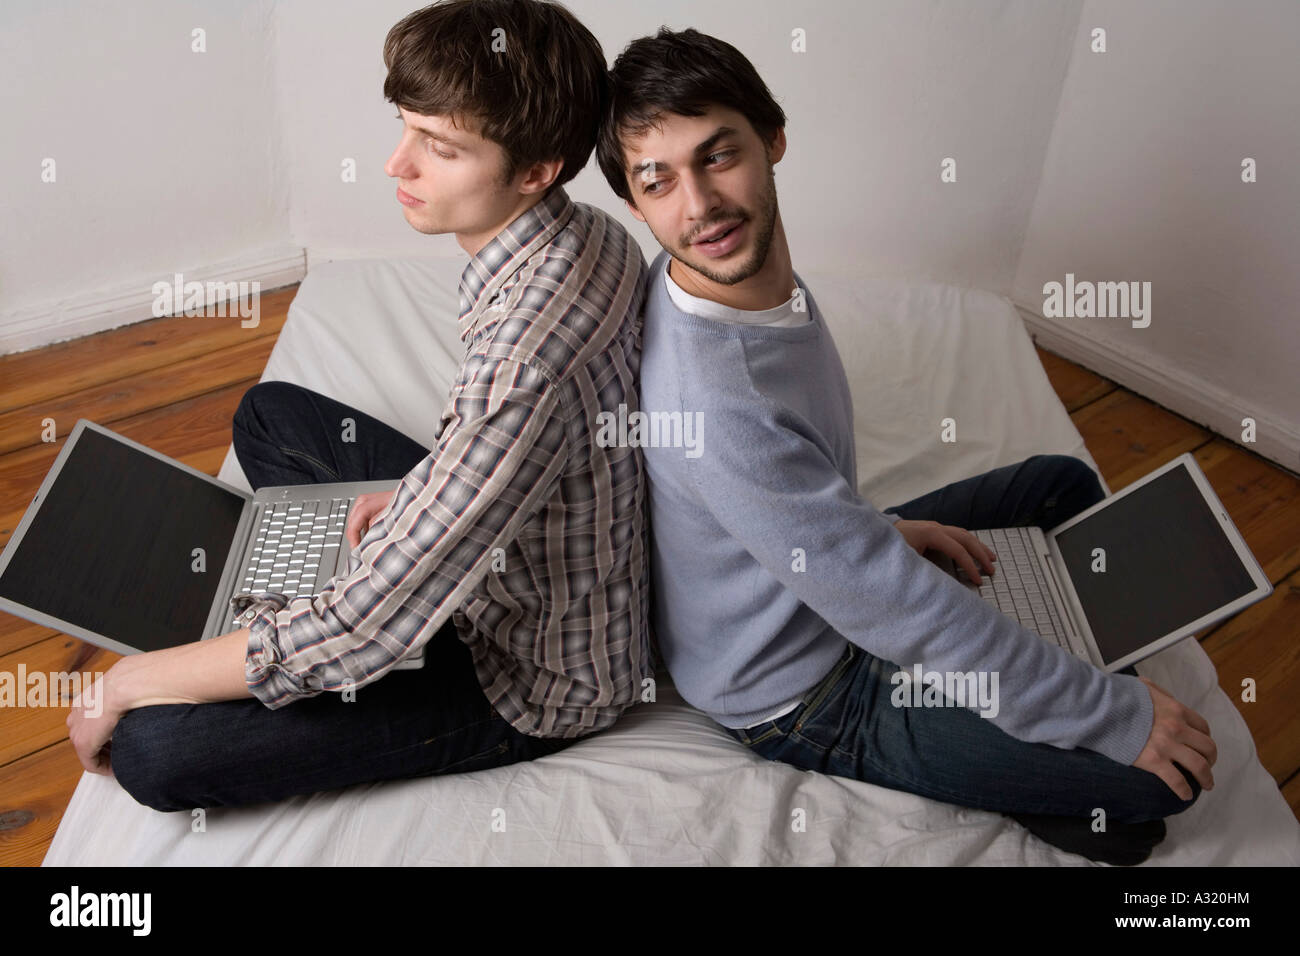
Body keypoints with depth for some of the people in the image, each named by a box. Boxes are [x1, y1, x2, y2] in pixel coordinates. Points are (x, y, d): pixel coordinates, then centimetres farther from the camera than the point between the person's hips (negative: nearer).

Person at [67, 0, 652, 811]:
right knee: (270, 414, 18)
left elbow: (355, 637, -32)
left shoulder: (522, 374, -39)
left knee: (151, 746, -18)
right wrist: (421, 494, 0)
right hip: (502, 558, 8)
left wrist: (127, 682, -17)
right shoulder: (592, 235, -10)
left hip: (534, 681, -8)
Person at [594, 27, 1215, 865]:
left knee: (1068, 485, 21)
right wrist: (1117, 716, -21)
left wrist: (882, 529, 3)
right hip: (807, 702, -9)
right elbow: (903, 615, -31)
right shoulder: (709, 401, -38)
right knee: (1163, 773, -15)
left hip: (830, 563, 9)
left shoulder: (755, 274, -8)